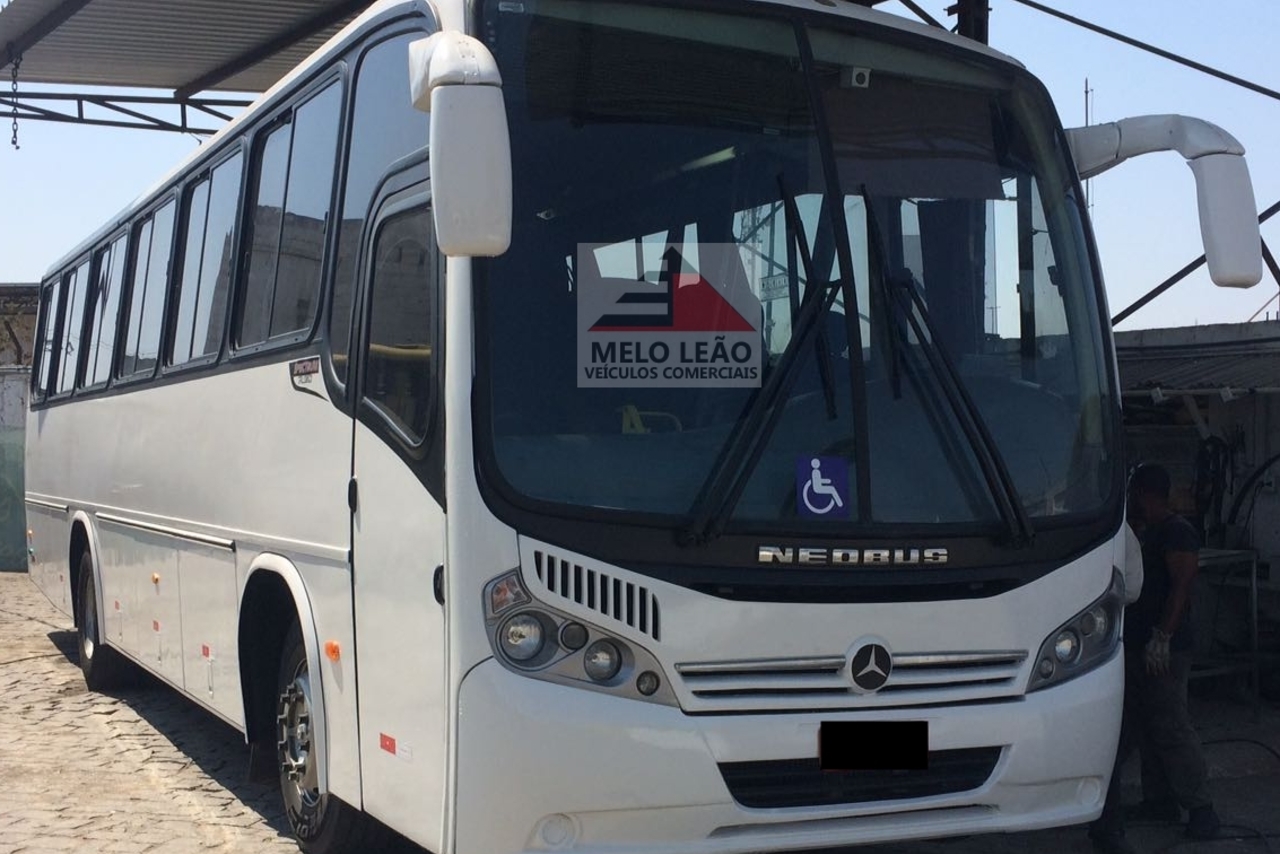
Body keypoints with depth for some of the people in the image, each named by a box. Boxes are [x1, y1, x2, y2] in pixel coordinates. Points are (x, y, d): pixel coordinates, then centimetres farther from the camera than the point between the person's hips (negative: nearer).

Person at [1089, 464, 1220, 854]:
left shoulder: (1177, 532, -13)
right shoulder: (1149, 533, 17)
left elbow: (1181, 587, -21)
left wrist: (1161, 636, -27)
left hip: (1164, 650, -10)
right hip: (1139, 646, 10)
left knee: (1171, 728, -8)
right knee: (1144, 726, 12)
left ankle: (1200, 809, -3)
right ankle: (1160, 800, 20)